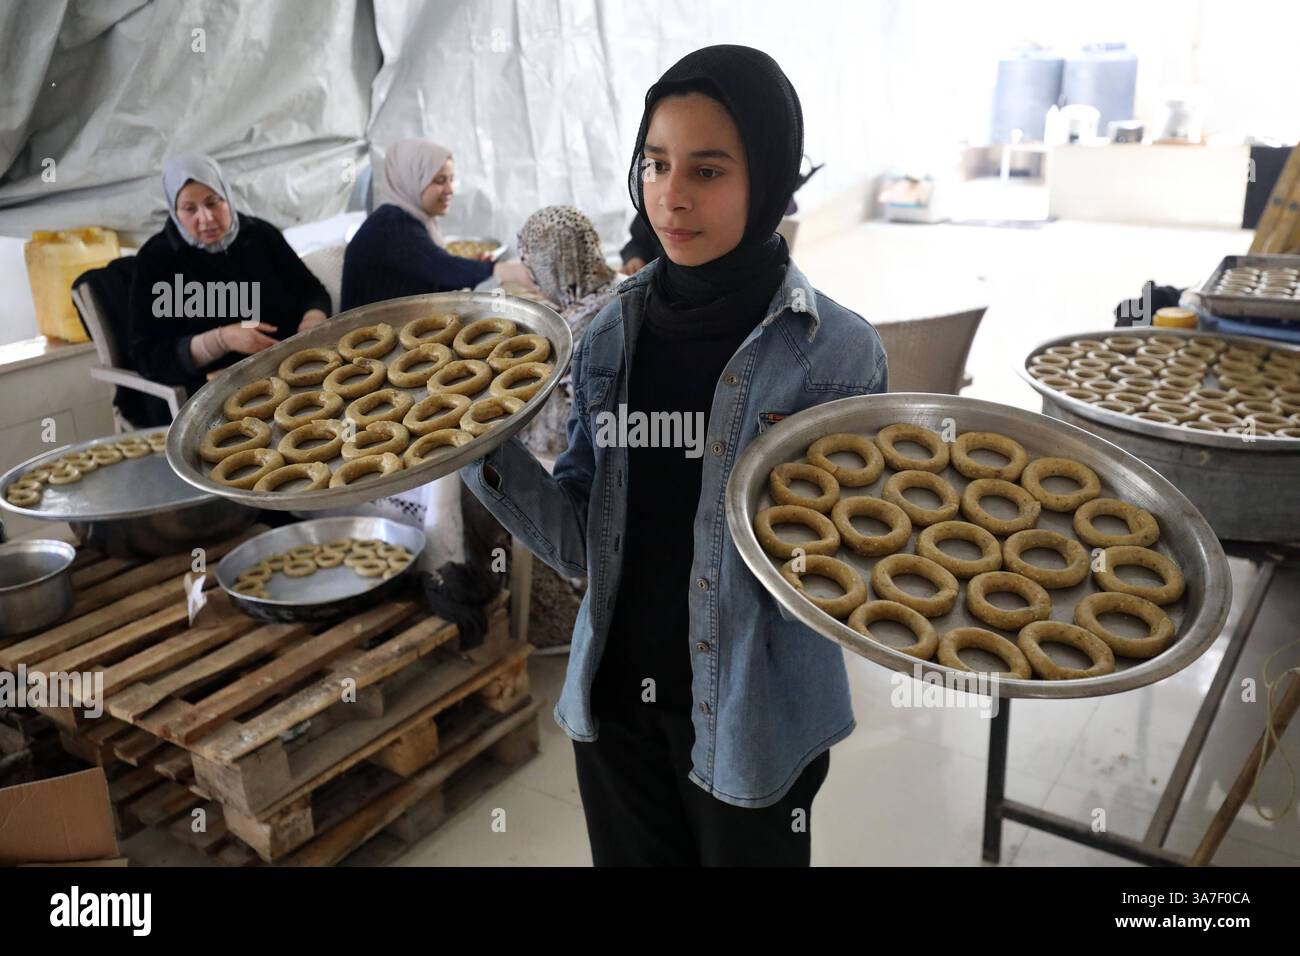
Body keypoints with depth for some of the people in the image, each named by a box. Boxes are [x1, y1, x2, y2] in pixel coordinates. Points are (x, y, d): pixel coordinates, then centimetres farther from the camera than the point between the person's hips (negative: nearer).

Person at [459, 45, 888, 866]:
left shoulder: (838, 350, -15)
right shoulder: (614, 334, -4)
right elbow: (582, 544, -3)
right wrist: (484, 448, -17)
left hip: (754, 721, -3)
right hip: (615, 705, 4)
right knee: (632, 851, 23)